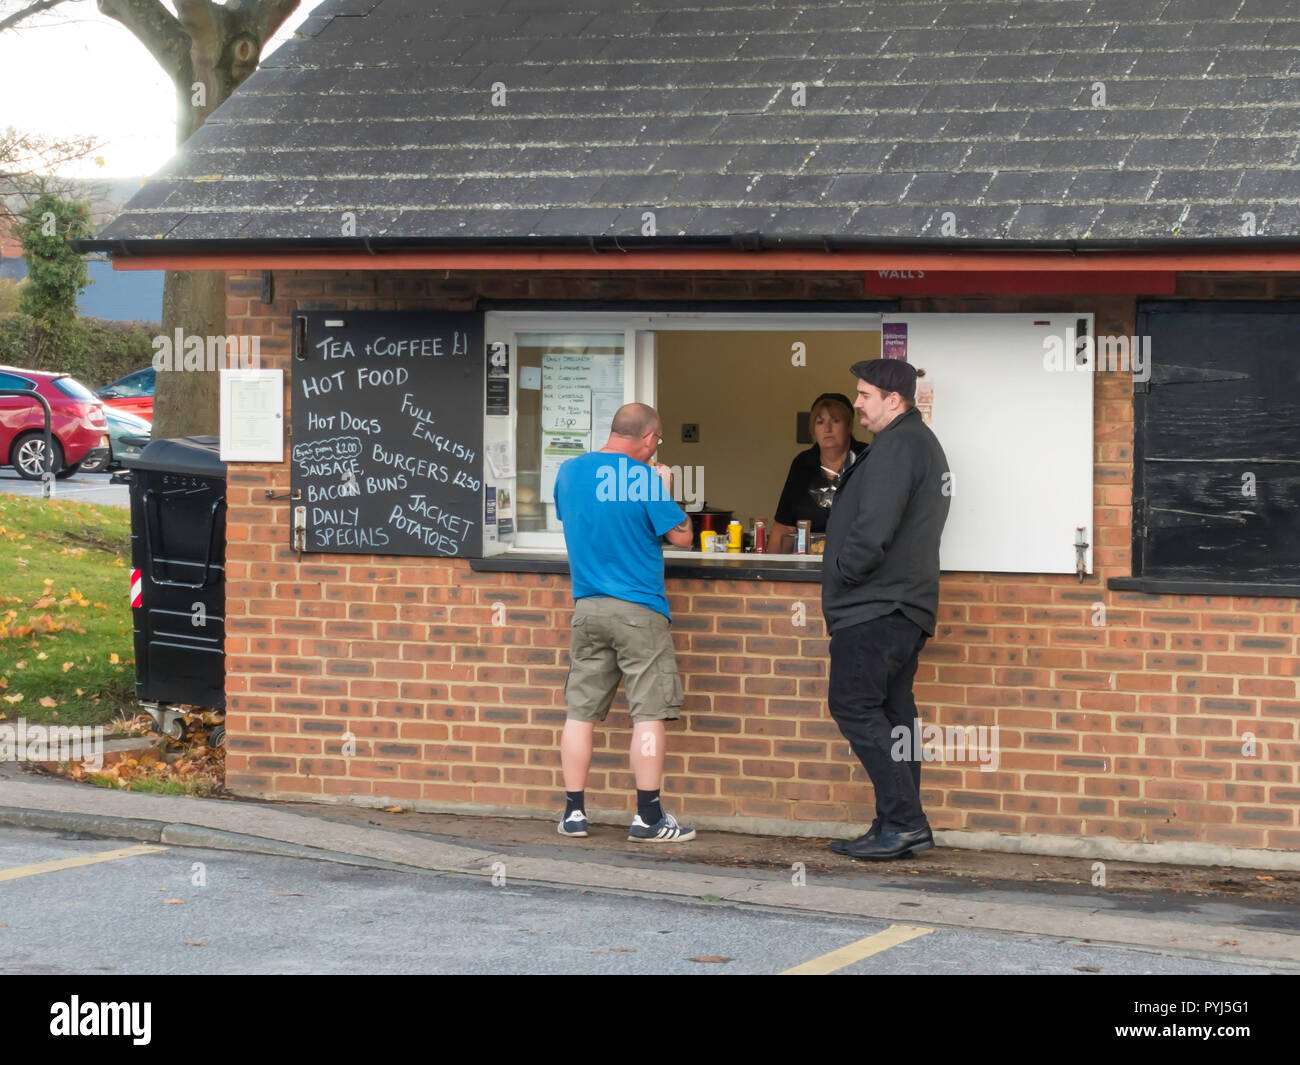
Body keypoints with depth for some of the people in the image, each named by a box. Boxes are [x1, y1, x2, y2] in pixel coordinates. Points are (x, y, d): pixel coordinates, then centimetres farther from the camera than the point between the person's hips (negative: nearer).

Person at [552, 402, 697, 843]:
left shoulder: (569, 472, 6)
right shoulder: (644, 478, -12)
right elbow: (681, 535, -8)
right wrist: (665, 489, 7)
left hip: (586, 608, 5)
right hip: (639, 611, -5)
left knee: (581, 711, 8)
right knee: (649, 713, -1)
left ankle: (573, 812, 9)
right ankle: (648, 818, -3)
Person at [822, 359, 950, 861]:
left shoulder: (898, 447, -14)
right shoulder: (923, 442, 21)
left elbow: (874, 527, -24)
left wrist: (843, 572, -10)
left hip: (875, 607, -11)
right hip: (906, 603, 11)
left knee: (853, 705, -10)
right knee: (891, 713, 11)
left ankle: (903, 821, -13)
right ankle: (904, 826, 12)